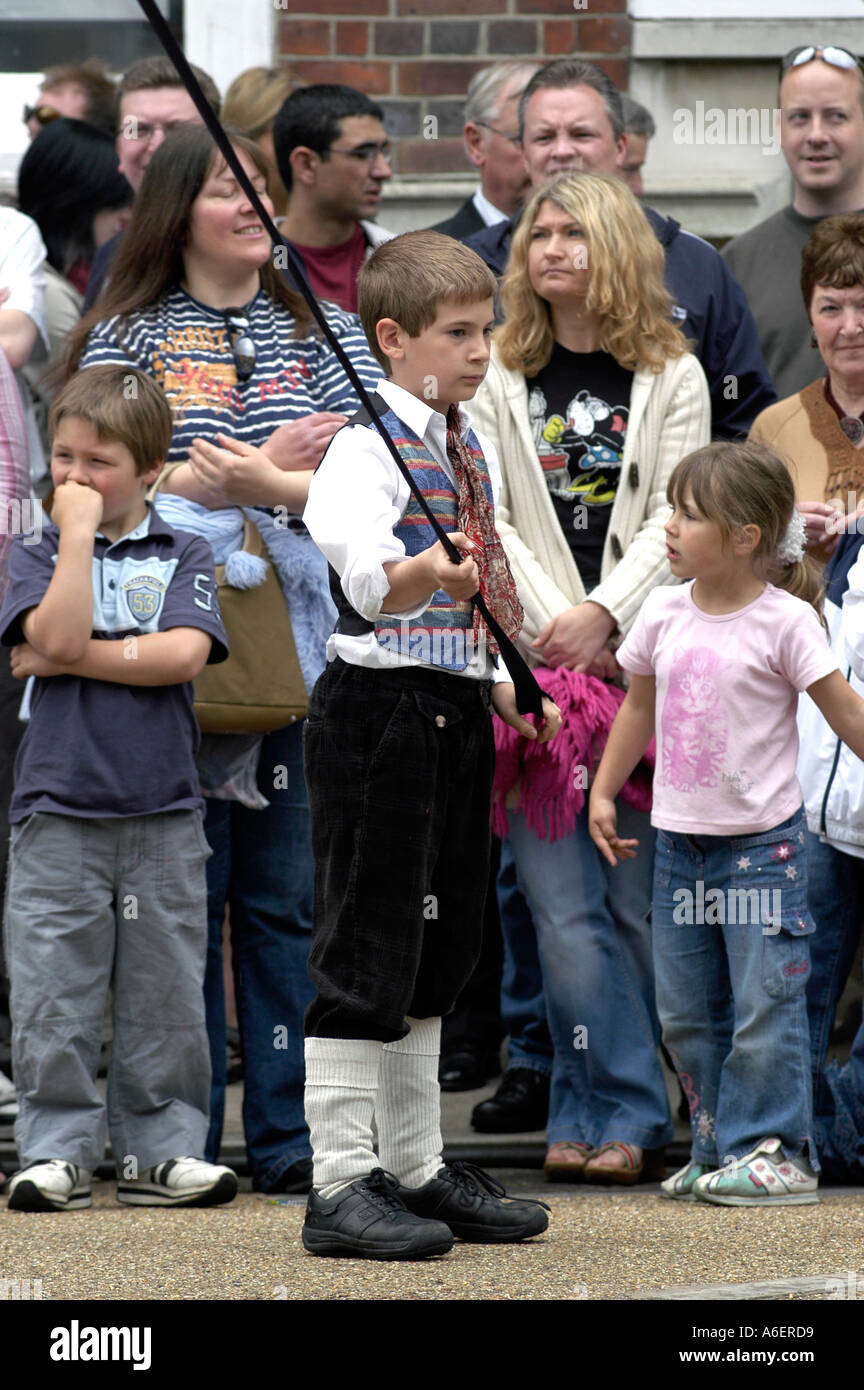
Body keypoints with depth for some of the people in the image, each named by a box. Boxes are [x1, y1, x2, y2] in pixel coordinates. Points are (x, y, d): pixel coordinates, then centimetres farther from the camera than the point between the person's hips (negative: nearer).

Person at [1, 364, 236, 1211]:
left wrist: (77, 658, -11)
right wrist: (77, 534, -14)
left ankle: (160, 1149, 12)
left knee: (165, 995, 5)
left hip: (162, 812, 1)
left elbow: (185, 655, -11)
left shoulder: (182, 556, 6)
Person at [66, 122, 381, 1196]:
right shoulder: (125, 336, 6)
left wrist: (267, 487, -16)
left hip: (297, 651, 1)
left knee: (288, 897, 2)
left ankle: (292, 1135, 6)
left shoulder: (326, 333, 12)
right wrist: (259, 465, -11)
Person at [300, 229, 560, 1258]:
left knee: (436, 952, 14)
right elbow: (368, 578, -31)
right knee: (367, 949, -7)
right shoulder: (367, 449, -13)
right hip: (380, 706, -9)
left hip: (456, 711, 9)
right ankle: (341, 1184, -5)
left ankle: (418, 1172, 23)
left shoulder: (472, 450, 15)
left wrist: (504, 686, 19)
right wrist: (426, 574, -50)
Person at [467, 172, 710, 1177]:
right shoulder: (496, 378, 11)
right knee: (562, 903, -5)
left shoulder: (670, 377, 8)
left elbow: (673, 519, 1)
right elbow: (490, 520, 4)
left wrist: (603, 615, -11)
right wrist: (549, 623, -9)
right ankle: (620, 1108, -1)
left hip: (639, 656, -1)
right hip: (532, 662, 1)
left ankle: (608, 1112, 4)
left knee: (639, 895, -2)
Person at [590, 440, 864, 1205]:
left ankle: (775, 1149, 0)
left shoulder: (784, 621, -10)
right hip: (680, 838, 6)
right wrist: (604, 792, 18)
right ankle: (719, 1146, 18)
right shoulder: (666, 613, 5)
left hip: (761, 839, -6)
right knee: (686, 1009, 9)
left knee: (764, 1004, -6)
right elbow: (639, 708, 18)